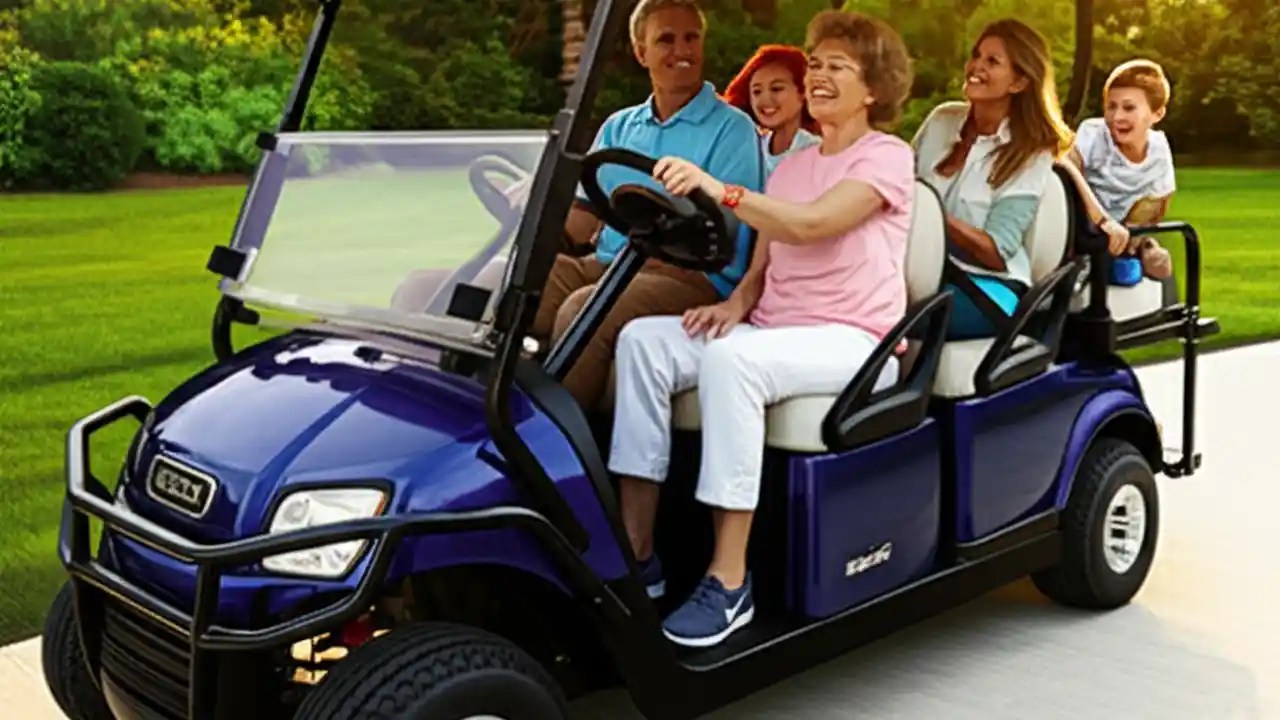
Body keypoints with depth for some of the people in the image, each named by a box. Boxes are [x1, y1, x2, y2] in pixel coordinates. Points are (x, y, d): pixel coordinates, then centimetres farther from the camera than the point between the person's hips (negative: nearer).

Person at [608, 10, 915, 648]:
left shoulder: (887, 157, -3)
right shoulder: (790, 165, 20)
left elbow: (810, 224, -22)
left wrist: (719, 190, -35)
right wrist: (735, 302, -5)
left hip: (855, 339, -7)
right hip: (773, 328, 7)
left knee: (730, 358, -36)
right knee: (643, 339, -16)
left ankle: (730, 583, -31)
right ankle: (636, 553, -17)